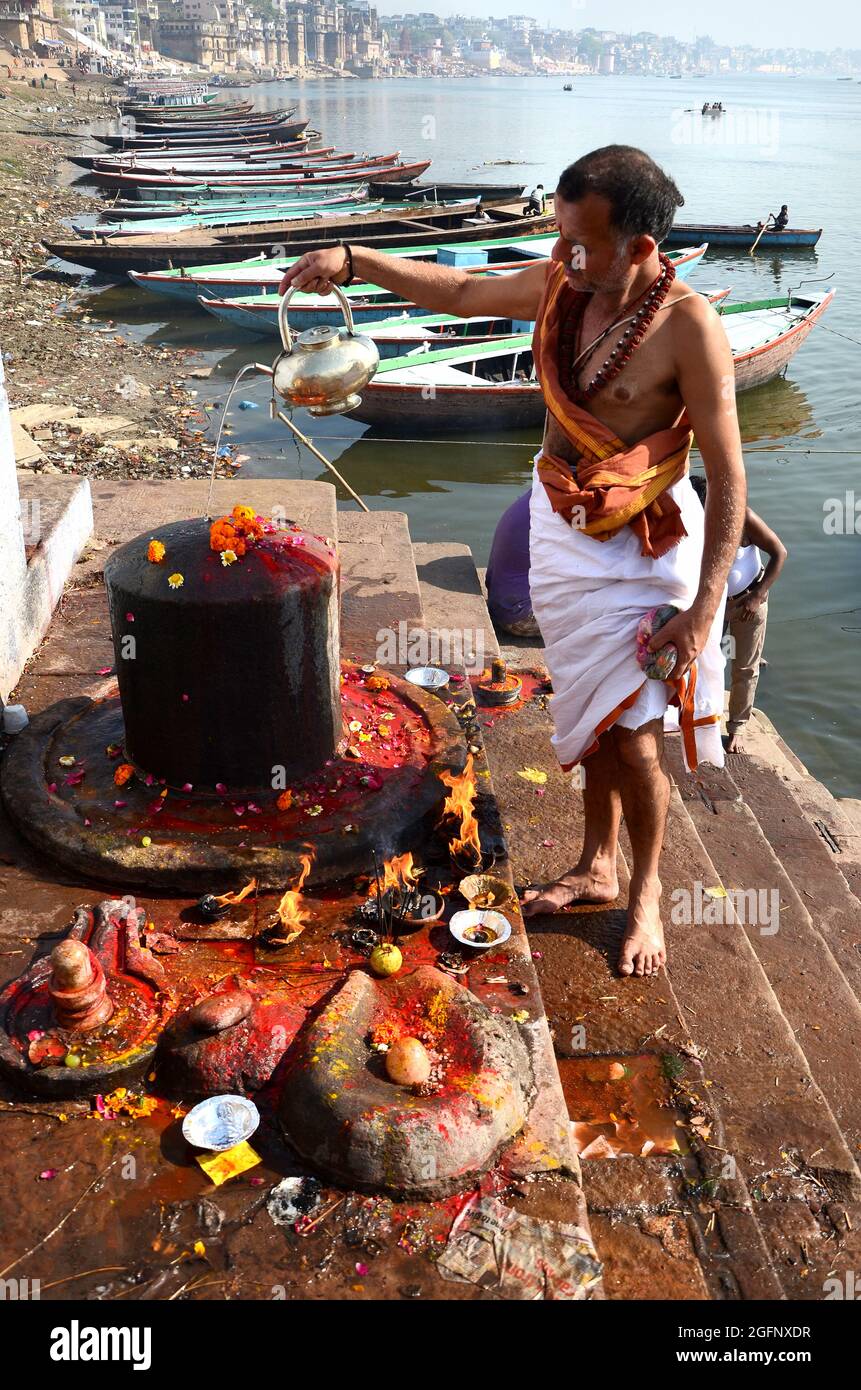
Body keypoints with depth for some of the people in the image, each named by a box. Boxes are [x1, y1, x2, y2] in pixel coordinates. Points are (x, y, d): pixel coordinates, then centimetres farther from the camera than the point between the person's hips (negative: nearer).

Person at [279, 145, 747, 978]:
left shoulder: (688, 329, -21)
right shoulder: (557, 286, -4)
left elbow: (728, 478, -19)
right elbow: (461, 293, 15)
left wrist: (702, 608, -22)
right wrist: (354, 260, 8)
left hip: (644, 548, -5)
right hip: (562, 531, 6)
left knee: (633, 734, 0)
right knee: (592, 718, 17)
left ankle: (645, 893, 25)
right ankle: (596, 868, 36)